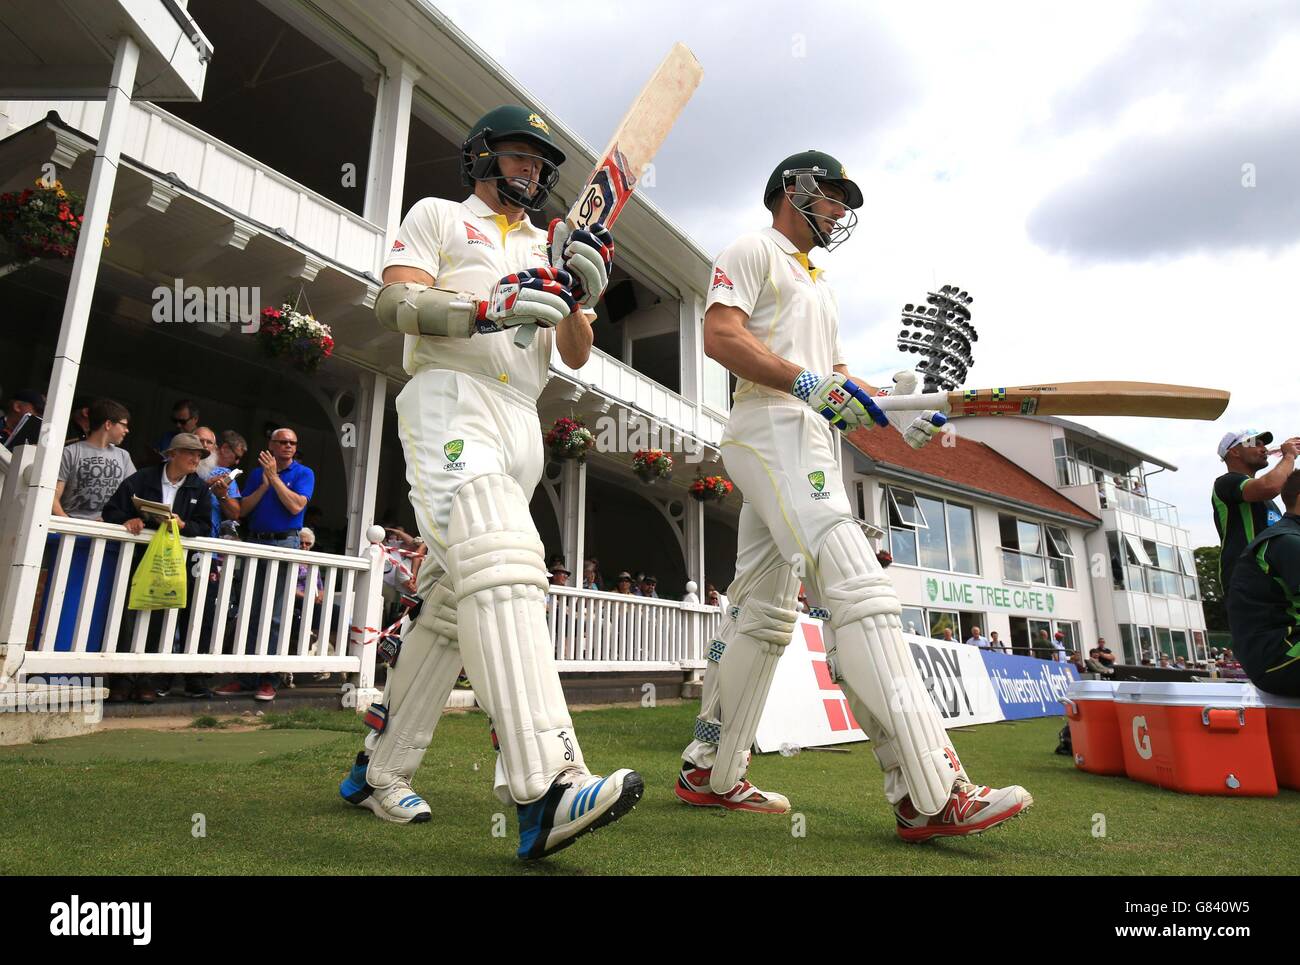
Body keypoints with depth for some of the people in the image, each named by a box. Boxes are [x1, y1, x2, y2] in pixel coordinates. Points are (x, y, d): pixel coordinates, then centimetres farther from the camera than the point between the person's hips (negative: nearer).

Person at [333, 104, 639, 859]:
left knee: (454, 601, 3)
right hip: (451, 401, -6)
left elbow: (576, 357, 16)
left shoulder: (549, 250, 28)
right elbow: (393, 303, -2)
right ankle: (546, 787, -36)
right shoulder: (438, 216, 16)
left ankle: (379, 771, 16)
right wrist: (490, 309, -18)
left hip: (522, 428, 6)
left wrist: (578, 298, -4)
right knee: (503, 569, -28)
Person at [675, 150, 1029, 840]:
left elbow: (831, 374, 27)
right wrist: (808, 382, -20)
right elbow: (720, 335, -11)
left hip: (811, 445, 10)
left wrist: (890, 405, 9)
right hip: (772, 430, -10)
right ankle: (929, 794, -22)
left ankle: (710, 773, 15)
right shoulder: (752, 251, 6)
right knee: (859, 589, -21)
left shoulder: (820, 286, 34)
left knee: (764, 614, 7)